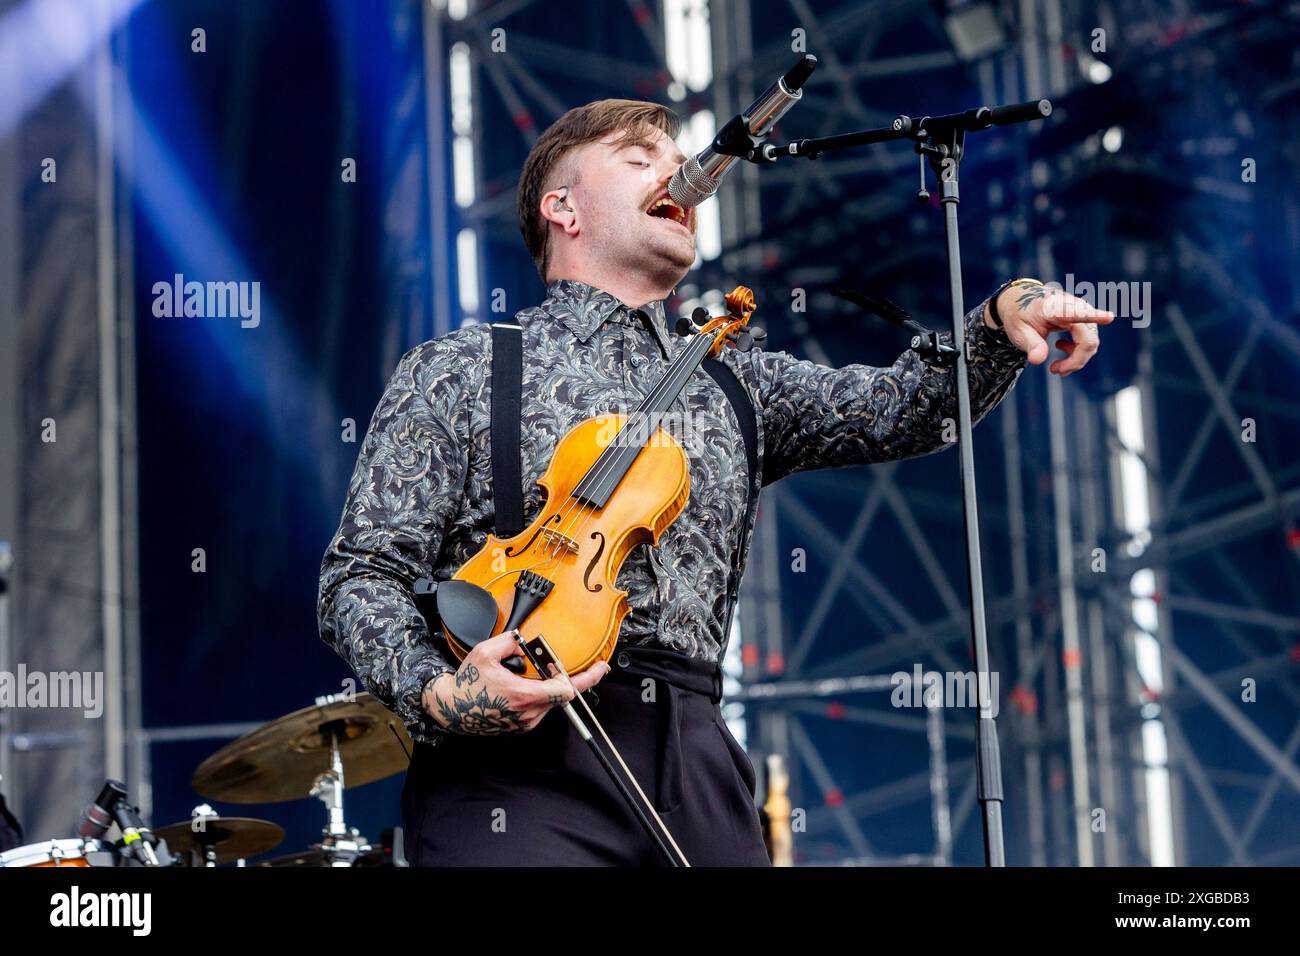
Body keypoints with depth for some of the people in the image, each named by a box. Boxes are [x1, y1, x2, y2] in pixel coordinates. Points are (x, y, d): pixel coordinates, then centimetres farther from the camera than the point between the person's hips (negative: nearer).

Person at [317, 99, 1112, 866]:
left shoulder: (734, 388, 23)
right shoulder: (459, 372, 8)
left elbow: (903, 407, 11)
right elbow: (362, 576, 2)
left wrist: (1000, 321, -8)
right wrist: (437, 693, -17)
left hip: (696, 777, 4)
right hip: (518, 762, -4)